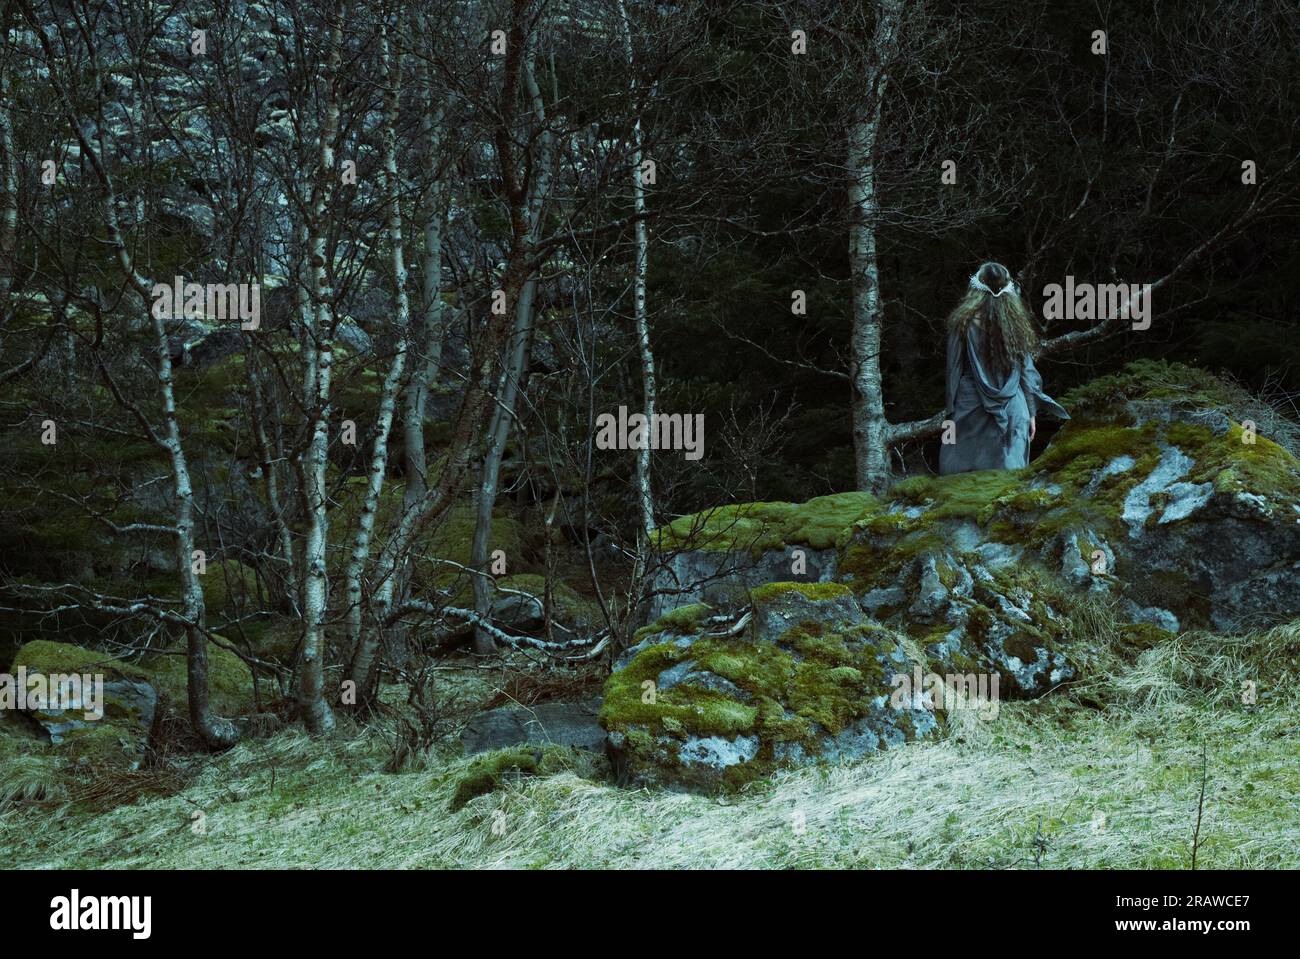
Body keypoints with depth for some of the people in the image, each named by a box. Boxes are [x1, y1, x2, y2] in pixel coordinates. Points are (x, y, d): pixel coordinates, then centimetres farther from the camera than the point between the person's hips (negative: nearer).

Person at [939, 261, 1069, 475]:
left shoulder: (963, 323, -5)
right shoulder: (1016, 323, 3)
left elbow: (955, 370, -2)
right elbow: (1027, 370, 6)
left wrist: (951, 413, 4)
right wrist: (1031, 412, 13)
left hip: (972, 409, -3)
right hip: (1013, 411, 3)